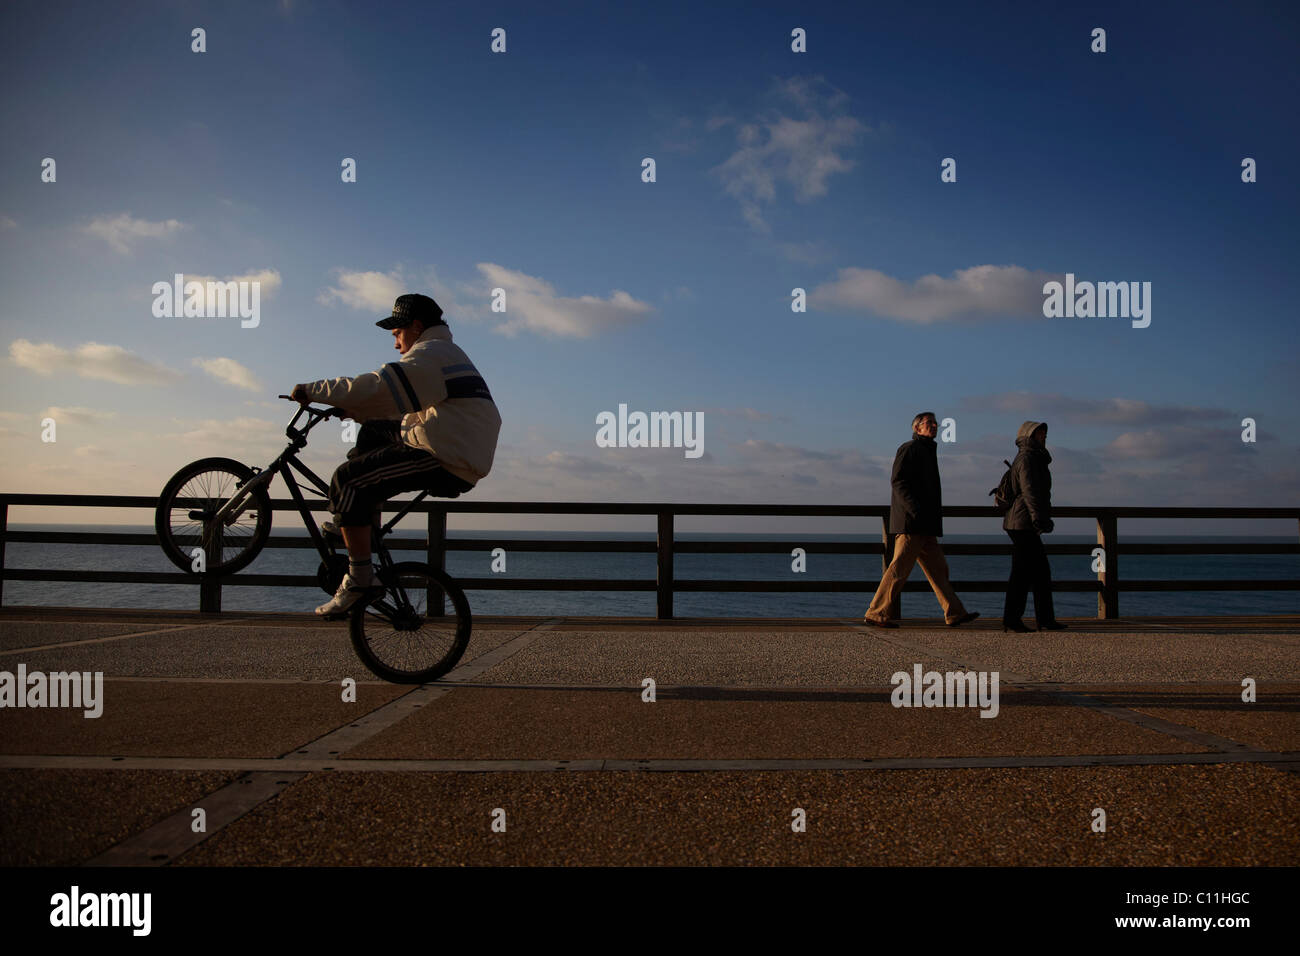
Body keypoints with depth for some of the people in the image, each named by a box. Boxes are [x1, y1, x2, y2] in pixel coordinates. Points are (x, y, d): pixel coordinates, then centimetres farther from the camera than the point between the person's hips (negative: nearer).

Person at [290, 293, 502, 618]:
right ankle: (359, 524, 25)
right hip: (460, 454, 11)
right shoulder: (448, 354, 25)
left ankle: (360, 578, -12)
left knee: (348, 479, -13)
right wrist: (353, 410, 20)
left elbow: (374, 388, -19)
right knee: (373, 431, 23)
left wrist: (312, 390, -8)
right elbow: (402, 405, 27)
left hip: (447, 463, -11)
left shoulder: (429, 356, -9)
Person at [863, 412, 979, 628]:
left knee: (938, 568, 9)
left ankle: (954, 613, 12)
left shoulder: (927, 451, 25)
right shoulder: (910, 448, -5)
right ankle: (876, 613, -6)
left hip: (924, 525, 10)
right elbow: (897, 480, -17)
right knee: (899, 569, -10)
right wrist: (915, 509, -25)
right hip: (911, 523, -10)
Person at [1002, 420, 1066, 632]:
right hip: (1023, 524, -11)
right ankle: (1011, 619, -4)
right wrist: (1039, 519, -26)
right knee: (1022, 573, -8)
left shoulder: (1035, 459, 23)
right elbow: (1029, 490, -20)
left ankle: (1046, 619, 12)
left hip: (1024, 525, 11)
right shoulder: (1027, 459, -10)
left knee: (1041, 572, 10)